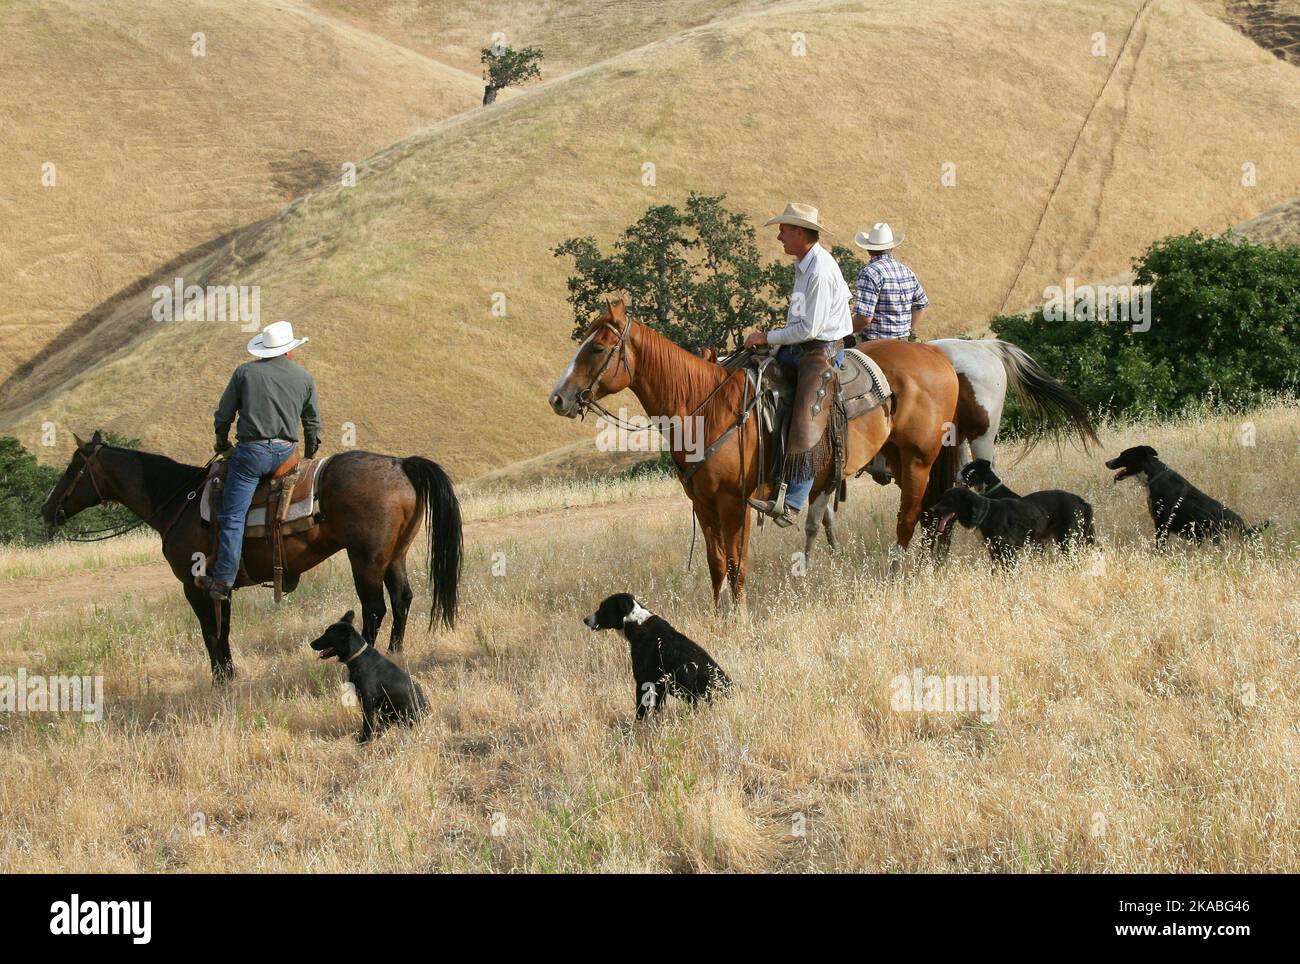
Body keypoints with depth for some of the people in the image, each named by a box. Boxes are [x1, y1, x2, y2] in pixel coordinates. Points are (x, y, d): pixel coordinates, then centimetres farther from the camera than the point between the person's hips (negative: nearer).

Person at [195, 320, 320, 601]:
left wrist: (222, 443, 22)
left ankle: (223, 581, -6)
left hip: (250, 451, -3)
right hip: (286, 452, 3)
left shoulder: (245, 372, 1)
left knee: (233, 516, -2)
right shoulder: (303, 377, 9)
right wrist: (309, 455, 30)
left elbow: (223, 415, 5)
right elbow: (313, 423, 16)